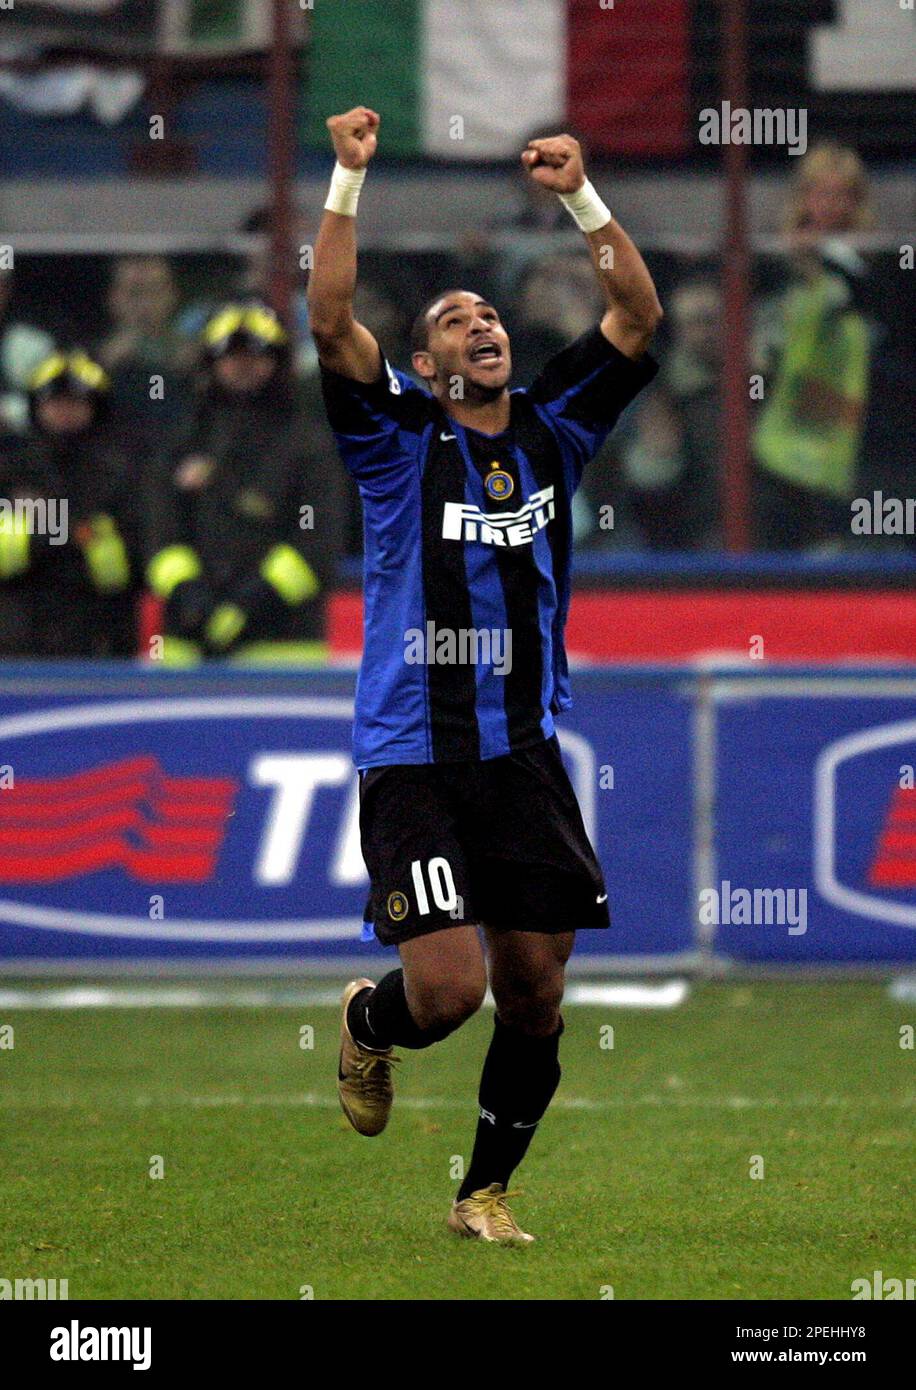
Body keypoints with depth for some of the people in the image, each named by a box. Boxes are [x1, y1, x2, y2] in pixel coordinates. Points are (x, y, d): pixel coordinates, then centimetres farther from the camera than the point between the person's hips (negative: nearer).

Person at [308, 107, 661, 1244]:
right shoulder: (399, 442, 0)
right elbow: (331, 323, -12)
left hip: (526, 755, 4)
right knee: (448, 988, -14)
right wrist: (348, 180, -16)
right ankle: (369, 1026, 22)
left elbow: (638, 315, 6)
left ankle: (487, 1191, 21)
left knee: (535, 992, 3)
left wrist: (582, 197, -3)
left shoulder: (551, 434, 11)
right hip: (412, 760, -4)